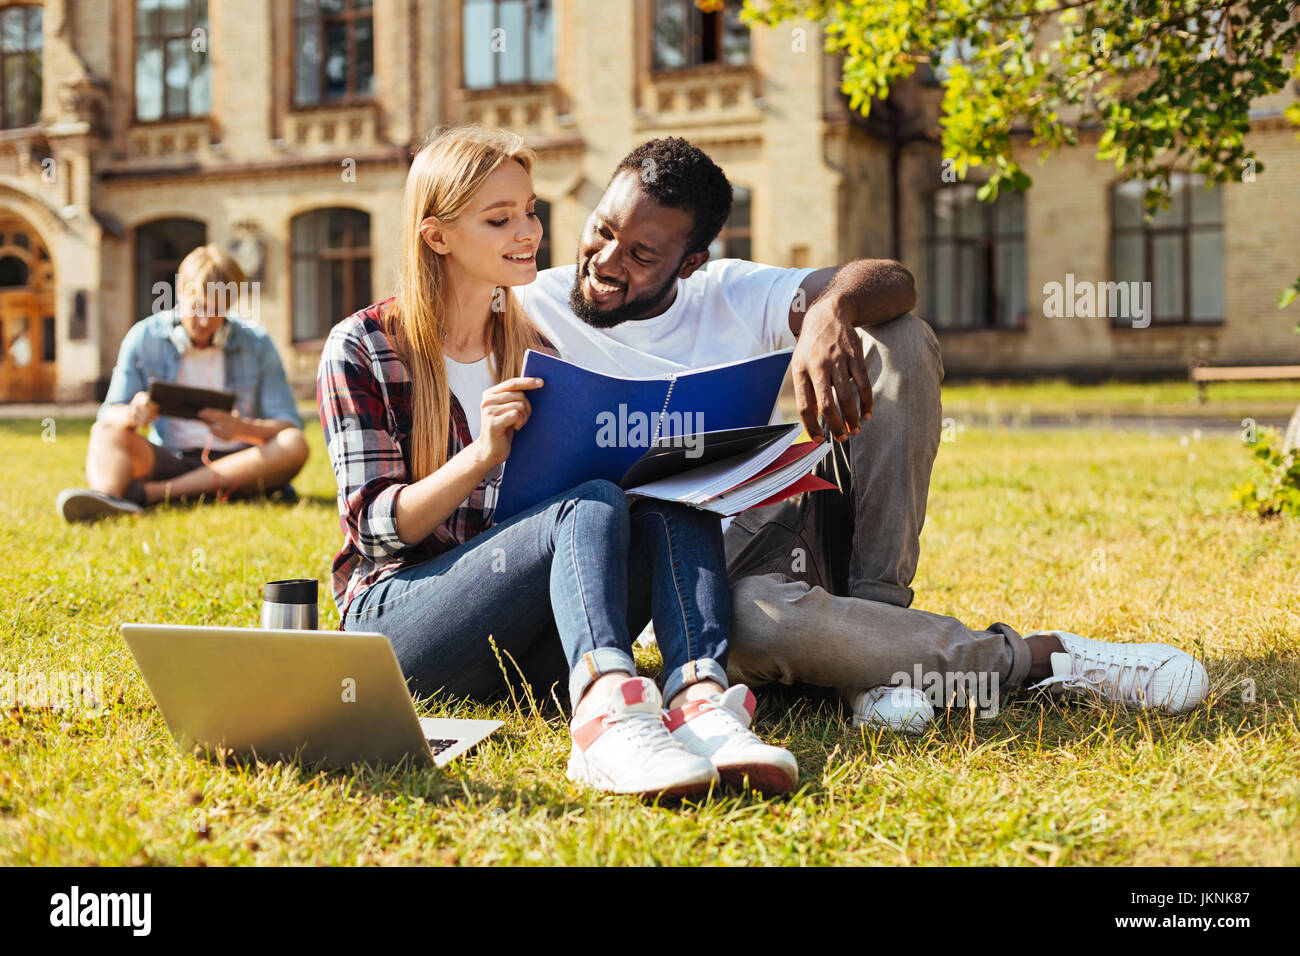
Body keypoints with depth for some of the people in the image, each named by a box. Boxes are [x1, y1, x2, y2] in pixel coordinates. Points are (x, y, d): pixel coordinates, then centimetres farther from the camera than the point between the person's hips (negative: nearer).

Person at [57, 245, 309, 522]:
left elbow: (289, 425, -3)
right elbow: (109, 413, 0)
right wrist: (131, 415, -26)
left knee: (294, 447, -30)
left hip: (237, 465, -1)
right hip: (169, 461, 1)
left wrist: (241, 428, -26)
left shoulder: (257, 344, 2)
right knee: (106, 431, -21)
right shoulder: (145, 337, 4)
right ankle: (105, 495, -57)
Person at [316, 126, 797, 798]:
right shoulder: (360, 348, 1)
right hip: (395, 615, -5)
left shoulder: (534, 346, 17)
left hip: (524, 652, 5)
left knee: (676, 505, -23)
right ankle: (608, 709, -60)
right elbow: (378, 529, -7)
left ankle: (698, 695, -51)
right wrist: (483, 453, -24)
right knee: (594, 506, -31)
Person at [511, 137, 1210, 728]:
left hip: (792, 516, 4)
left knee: (896, 342, -13)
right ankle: (1039, 658, -22)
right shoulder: (531, 314, -2)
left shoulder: (729, 295, 5)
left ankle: (873, 615, -16)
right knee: (758, 620, -43)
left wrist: (829, 312, -30)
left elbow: (890, 280, -7)